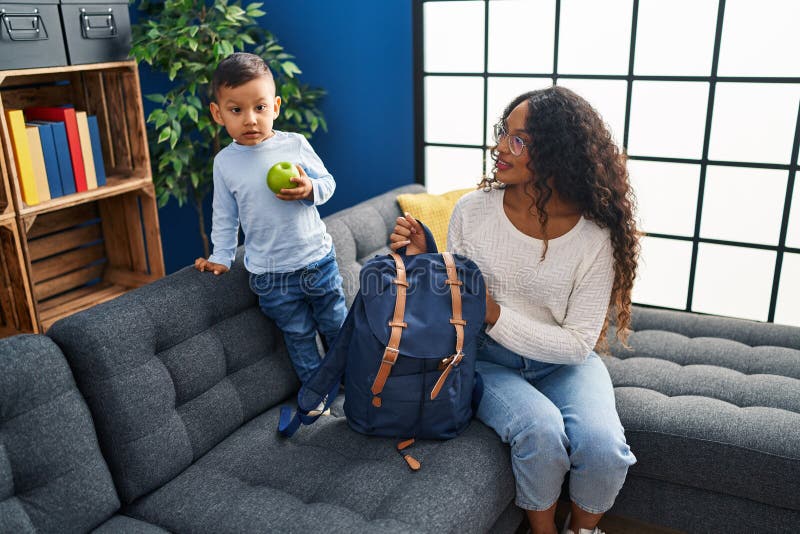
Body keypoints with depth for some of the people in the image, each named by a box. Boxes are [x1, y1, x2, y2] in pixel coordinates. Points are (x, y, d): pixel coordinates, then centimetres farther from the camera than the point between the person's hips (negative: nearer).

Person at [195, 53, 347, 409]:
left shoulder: (295, 145, -8)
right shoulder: (225, 163, -5)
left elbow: (327, 181, 2)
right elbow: (225, 216, 6)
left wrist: (310, 190, -19)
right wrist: (222, 257, 5)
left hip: (318, 260, 1)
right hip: (271, 276, 0)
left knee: (337, 325, 18)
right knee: (299, 337, 13)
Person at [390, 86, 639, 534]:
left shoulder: (593, 238, -15)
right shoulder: (473, 210, -10)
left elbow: (578, 343, -15)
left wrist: (495, 315, -24)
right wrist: (422, 261, -19)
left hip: (563, 362, 0)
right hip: (489, 362, 0)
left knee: (602, 446, -26)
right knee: (541, 431, -29)